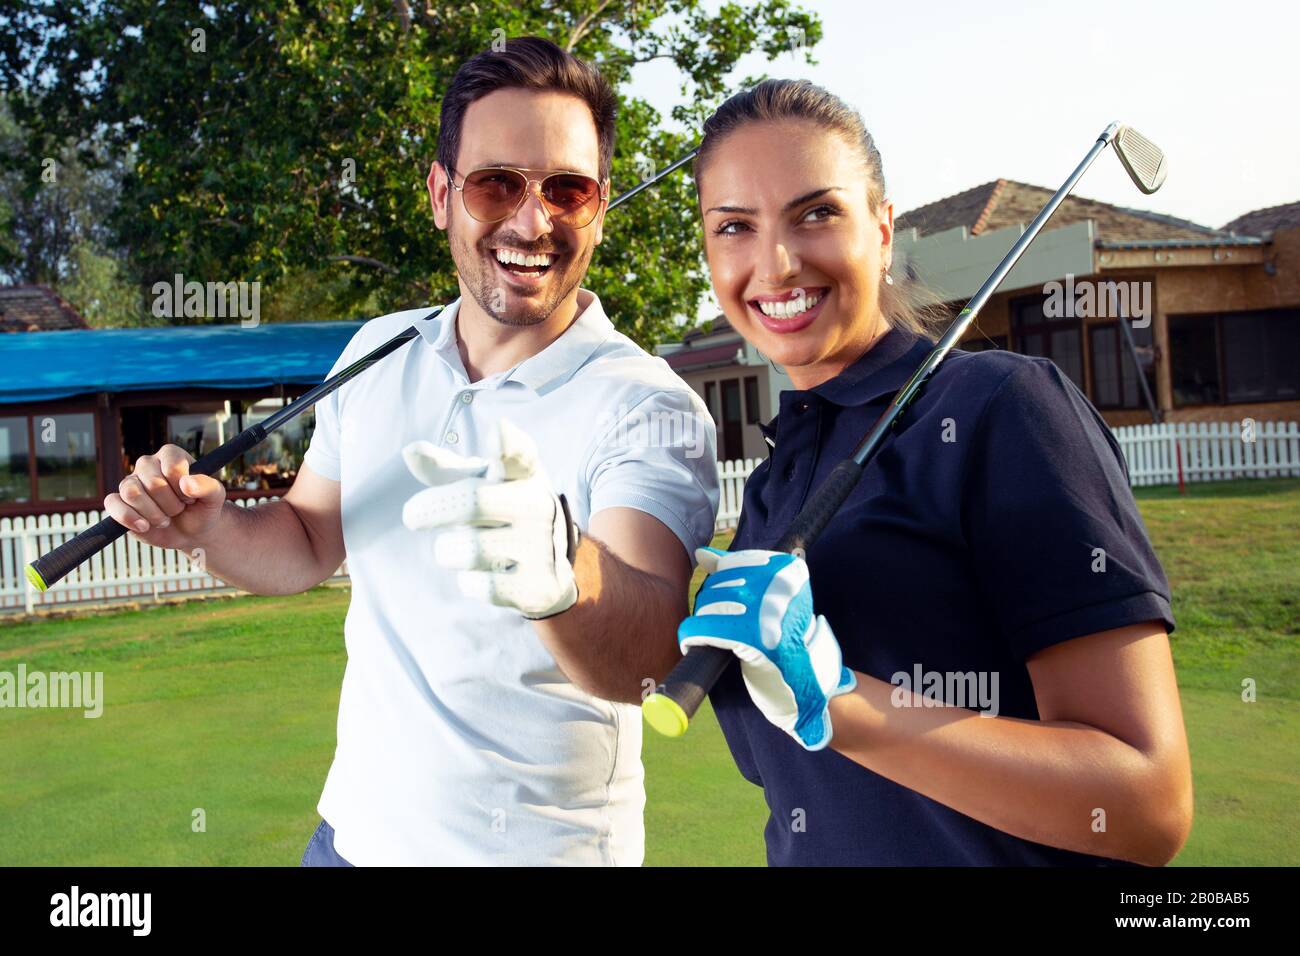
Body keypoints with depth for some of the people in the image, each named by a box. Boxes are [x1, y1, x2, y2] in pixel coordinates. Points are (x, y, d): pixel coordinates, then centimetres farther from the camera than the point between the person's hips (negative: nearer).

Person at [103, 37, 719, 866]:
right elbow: (310, 544, 10)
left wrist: (563, 574, -54)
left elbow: (648, 657, -33)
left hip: (541, 846, -4)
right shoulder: (378, 352, -3)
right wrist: (211, 527, -10)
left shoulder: (648, 409, -20)